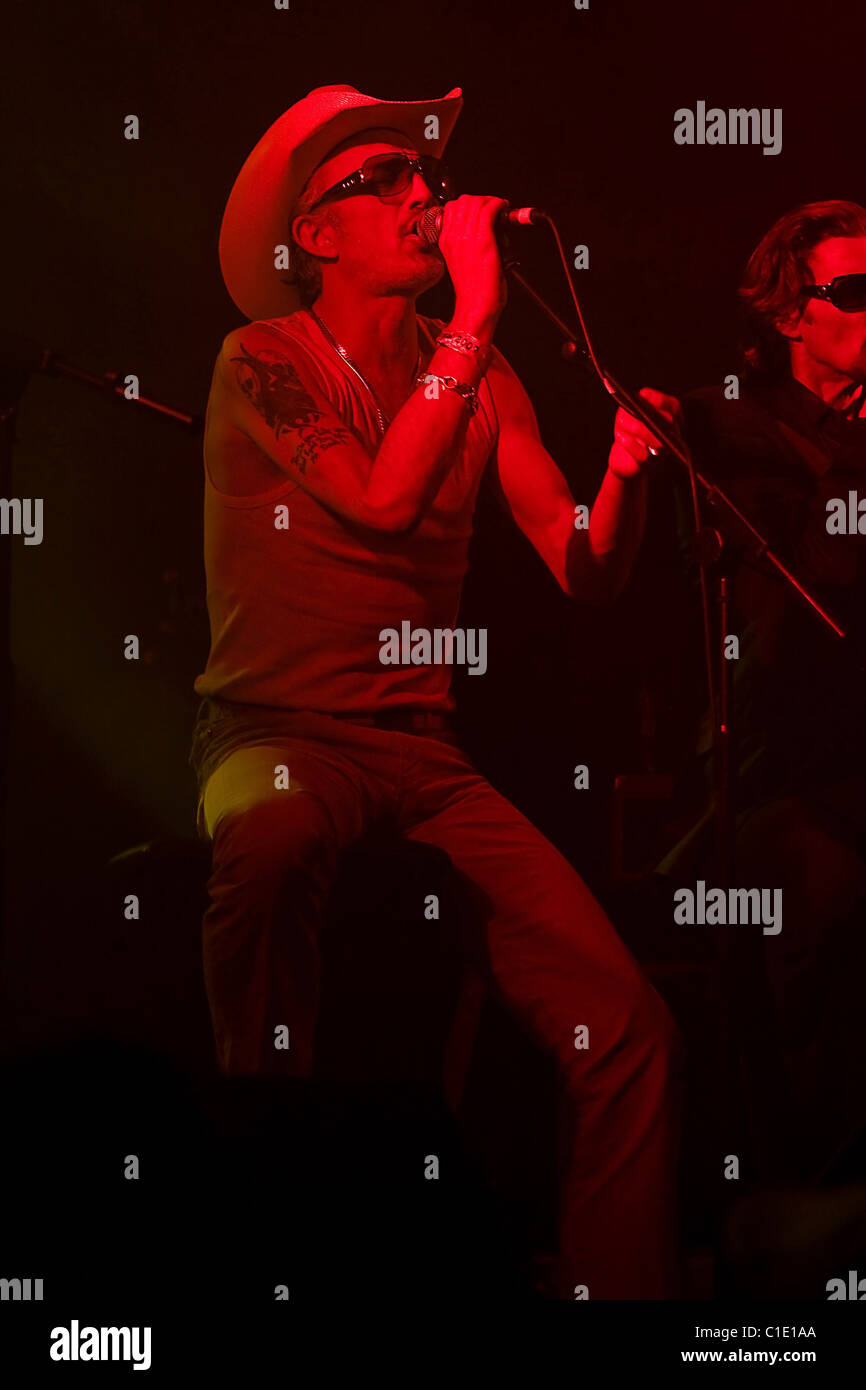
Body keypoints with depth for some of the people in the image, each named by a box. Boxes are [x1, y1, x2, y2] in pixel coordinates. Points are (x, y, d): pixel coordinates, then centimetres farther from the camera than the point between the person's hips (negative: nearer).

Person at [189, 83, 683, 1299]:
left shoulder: (476, 375, 12)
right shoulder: (264, 360, -2)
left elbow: (584, 571, 5)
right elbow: (383, 498, -19)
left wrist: (626, 468, -16)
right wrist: (478, 313, -15)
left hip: (422, 744, 4)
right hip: (274, 728, -4)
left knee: (631, 1031, -16)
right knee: (273, 833, -42)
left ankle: (614, 1293, 1)